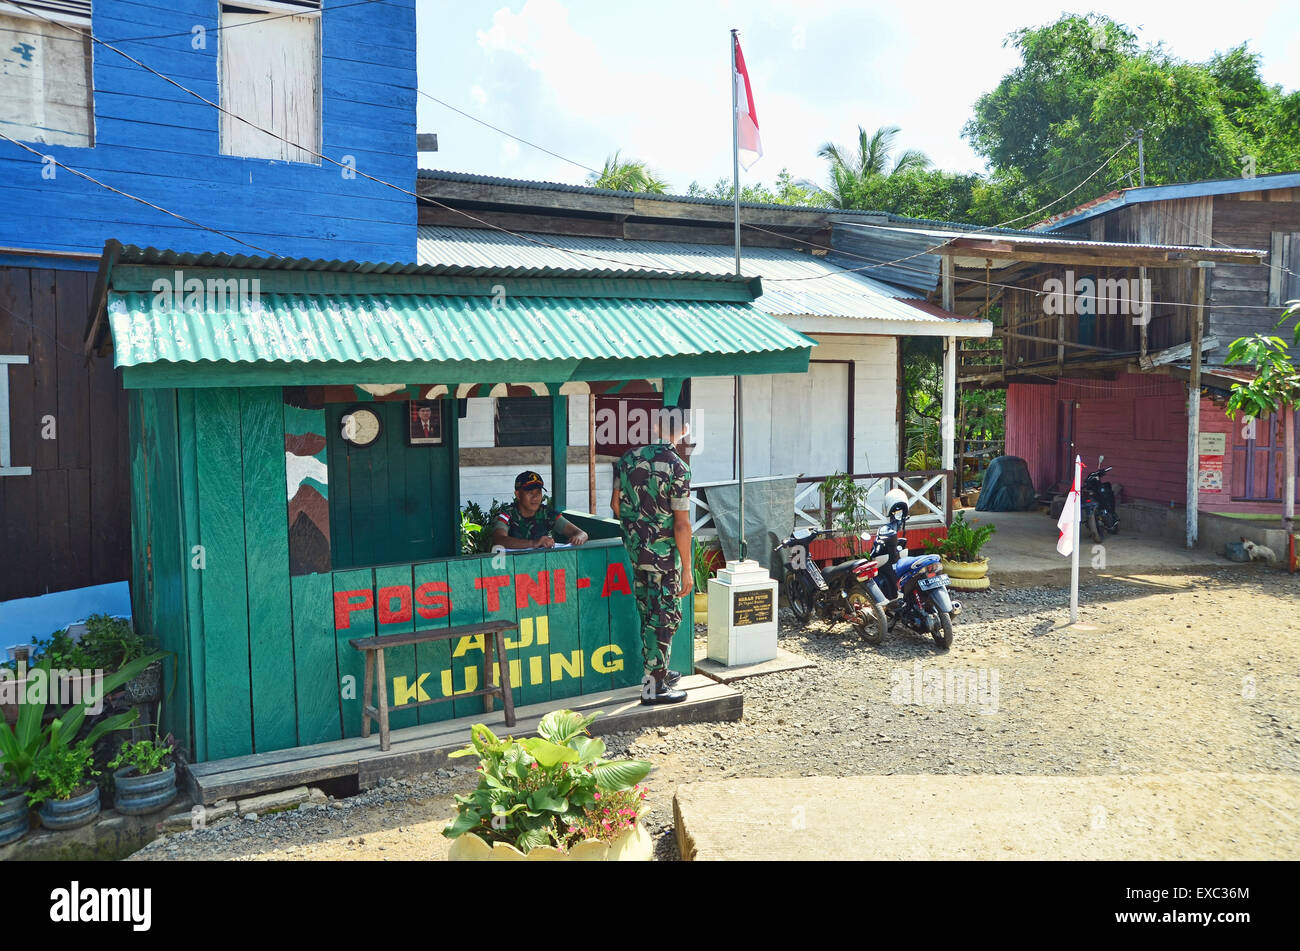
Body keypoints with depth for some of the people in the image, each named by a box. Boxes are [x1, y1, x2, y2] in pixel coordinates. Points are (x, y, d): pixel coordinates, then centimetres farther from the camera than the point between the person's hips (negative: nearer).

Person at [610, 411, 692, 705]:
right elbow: (681, 524, -18)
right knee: (664, 617, 2)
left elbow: (615, 504, 12)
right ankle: (653, 686, 5)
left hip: (634, 550, 7)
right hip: (663, 554, -7)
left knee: (648, 612, 19)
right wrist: (686, 569, -13)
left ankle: (657, 670, 33)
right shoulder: (678, 468, -17)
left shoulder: (628, 459, 3)